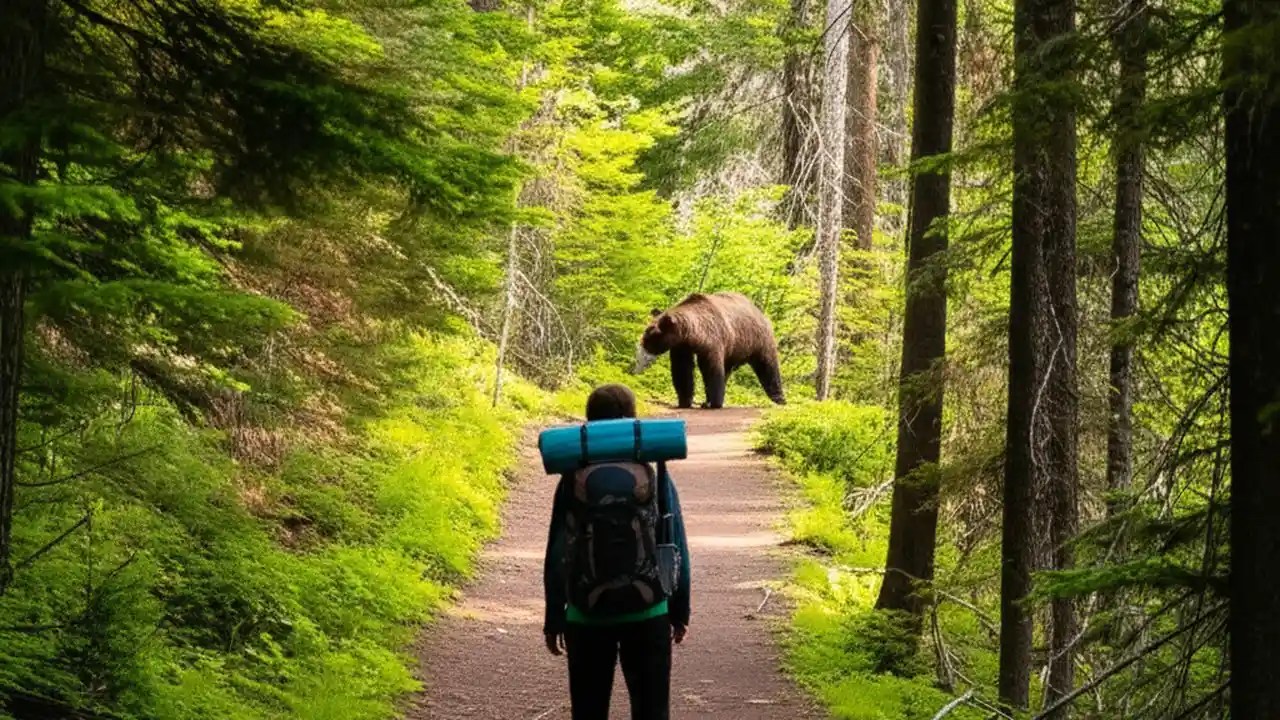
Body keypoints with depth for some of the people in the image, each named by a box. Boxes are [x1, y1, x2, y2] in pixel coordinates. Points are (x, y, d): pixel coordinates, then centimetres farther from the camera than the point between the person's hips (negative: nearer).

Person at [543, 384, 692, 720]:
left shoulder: (573, 480, -4)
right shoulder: (655, 473, -3)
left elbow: (557, 555, -2)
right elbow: (676, 547, 1)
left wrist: (553, 618, 7)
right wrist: (680, 611, 10)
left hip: (587, 615, 0)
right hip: (647, 613, 0)